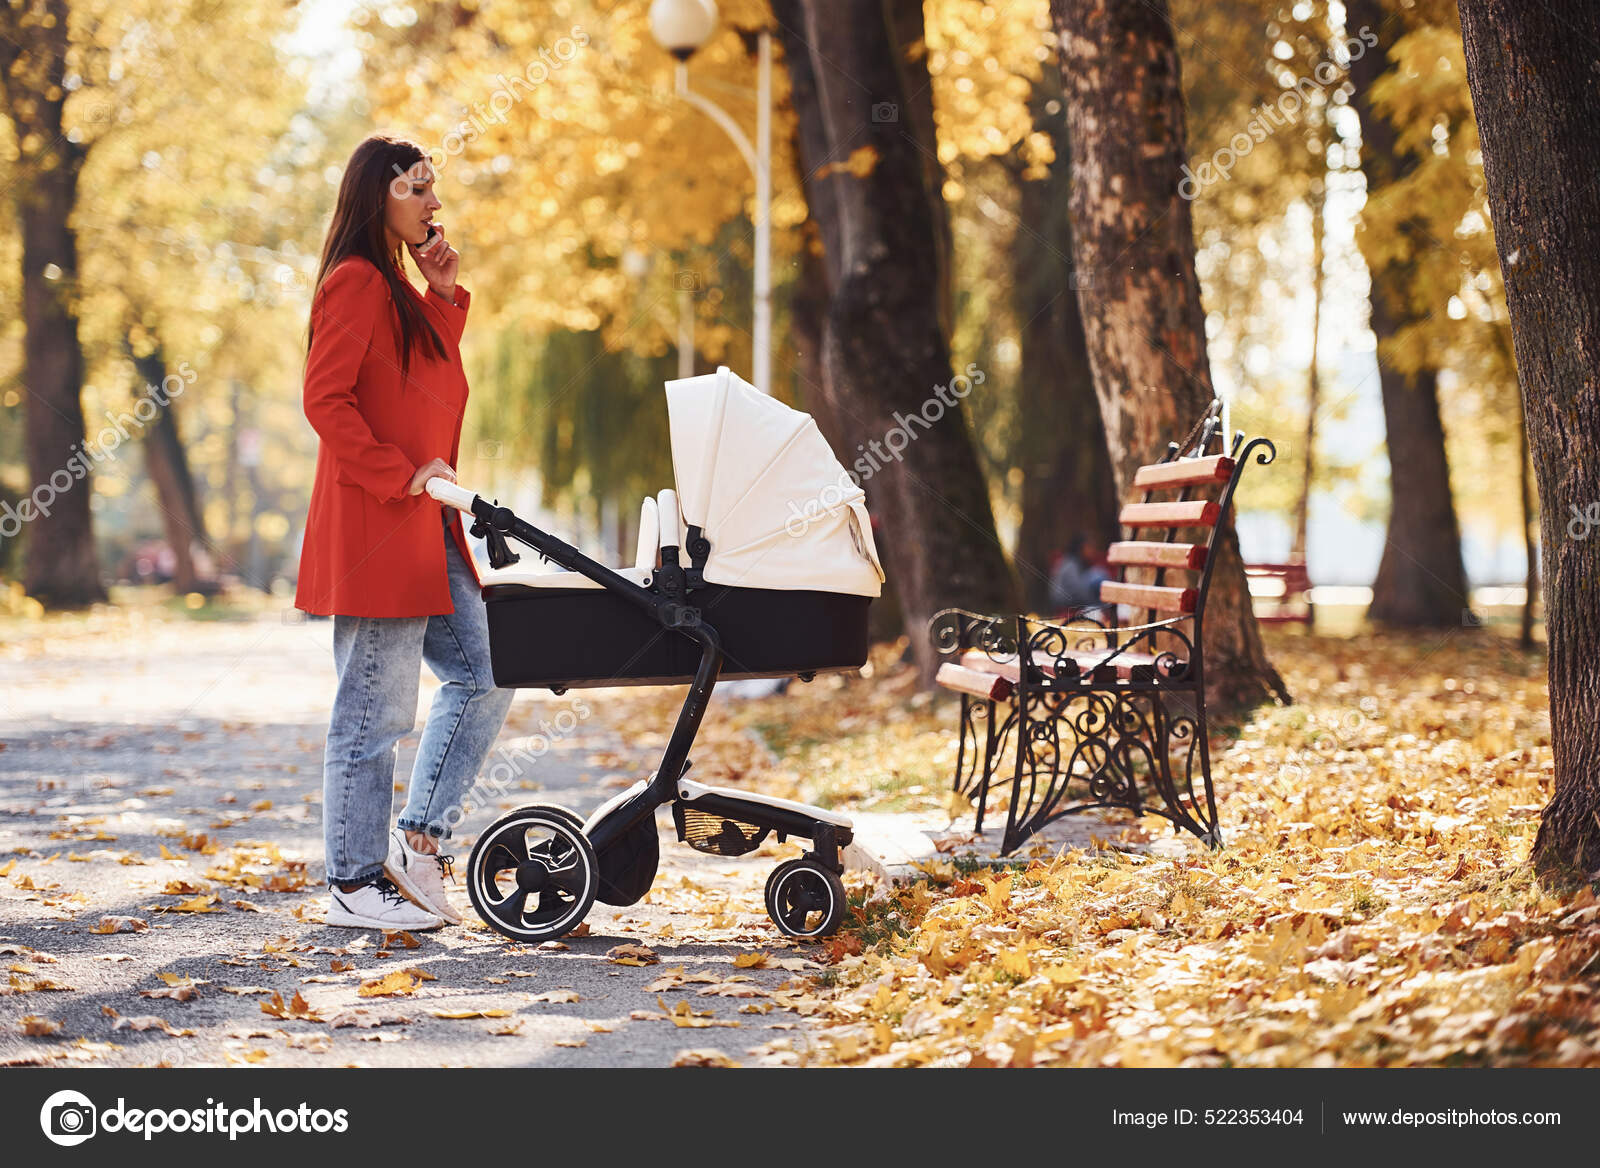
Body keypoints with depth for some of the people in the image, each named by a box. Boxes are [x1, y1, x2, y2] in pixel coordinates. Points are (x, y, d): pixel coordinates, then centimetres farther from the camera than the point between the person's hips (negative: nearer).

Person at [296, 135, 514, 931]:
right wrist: (403, 475, -16)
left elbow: (432, 385, 20)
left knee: (483, 676, 10)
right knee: (377, 709, -4)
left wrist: (445, 295, 11)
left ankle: (418, 837, 16)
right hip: (373, 529, -10)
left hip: (424, 532, 10)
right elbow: (326, 401, -17)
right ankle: (355, 882, 5)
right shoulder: (355, 283, -10)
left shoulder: (399, 290, 20)